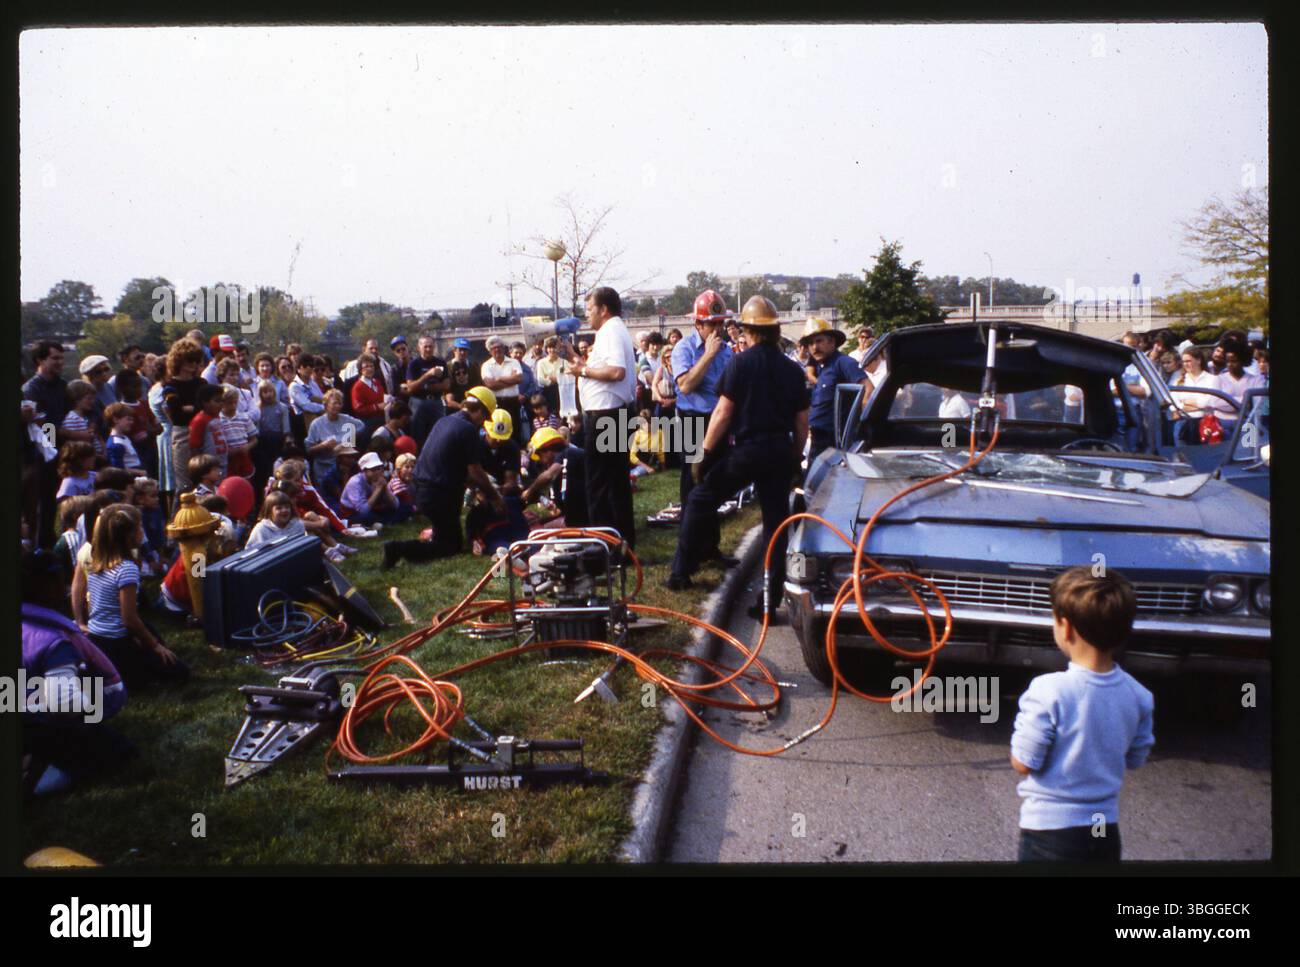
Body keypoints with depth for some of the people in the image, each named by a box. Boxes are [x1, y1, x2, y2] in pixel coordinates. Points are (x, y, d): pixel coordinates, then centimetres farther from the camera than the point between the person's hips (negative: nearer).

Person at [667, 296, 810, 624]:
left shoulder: (740, 363, -7)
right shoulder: (793, 370, 7)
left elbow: (723, 413, -10)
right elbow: (802, 422, 10)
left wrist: (705, 452, -4)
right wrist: (796, 458, 20)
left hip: (746, 449, -4)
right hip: (780, 451, 4)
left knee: (698, 502, 14)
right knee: (775, 523, 7)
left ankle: (681, 572, 19)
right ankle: (770, 601, 7)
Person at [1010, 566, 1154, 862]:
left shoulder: (1049, 692, -23)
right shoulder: (1138, 696, -5)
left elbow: (1023, 764, -16)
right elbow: (1134, 759, 7)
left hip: (1049, 831, -5)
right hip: (1106, 833, 5)